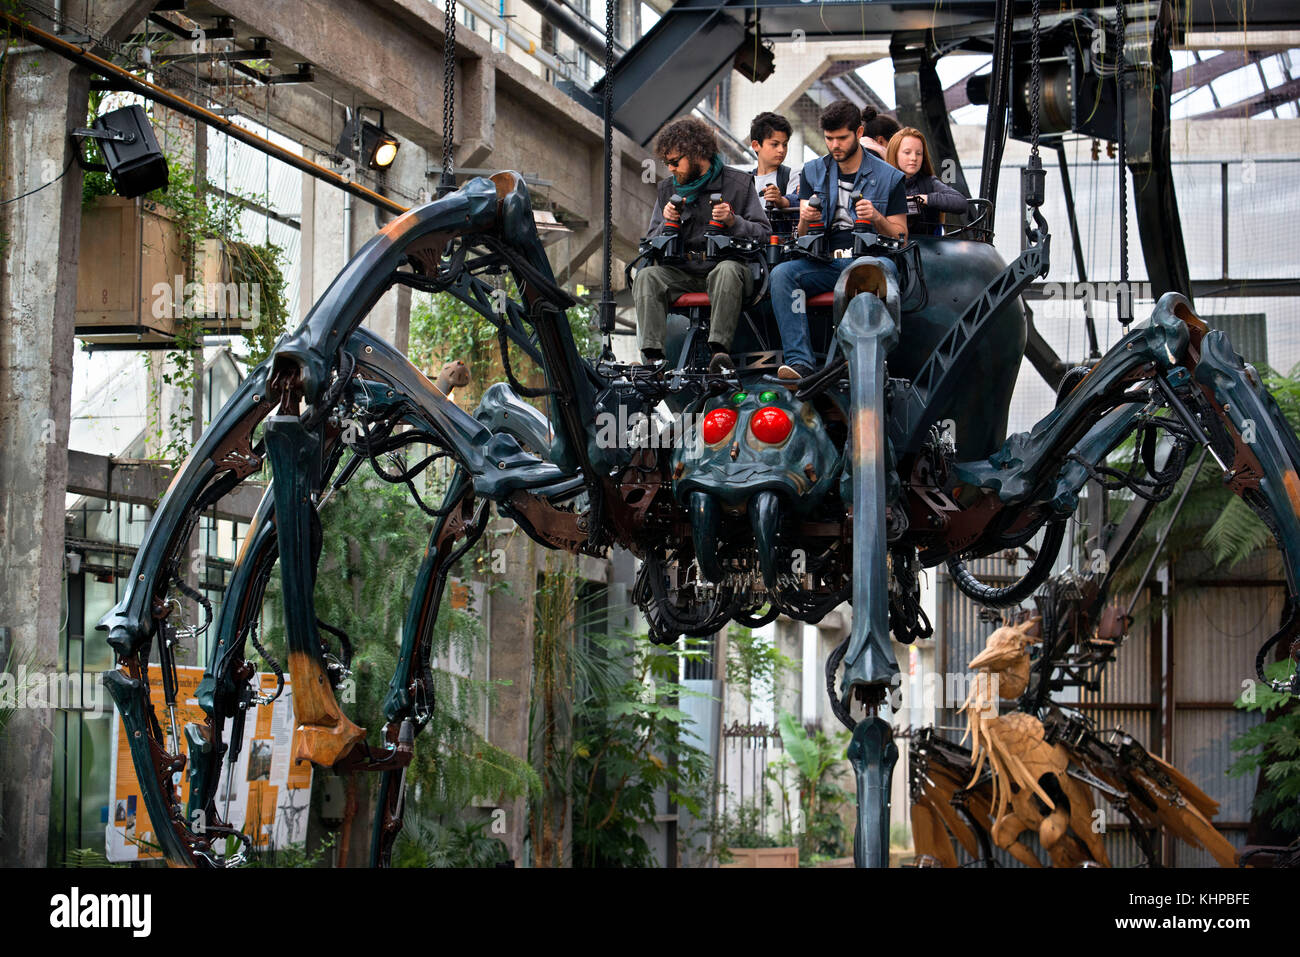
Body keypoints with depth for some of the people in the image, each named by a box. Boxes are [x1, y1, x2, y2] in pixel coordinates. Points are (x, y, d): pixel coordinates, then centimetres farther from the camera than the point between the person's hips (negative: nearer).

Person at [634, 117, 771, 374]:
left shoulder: (739, 183, 4)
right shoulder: (668, 189, 15)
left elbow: (764, 234, 0)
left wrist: (733, 222, -17)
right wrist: (667, 224, -6)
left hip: (727, 264, -3)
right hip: (683, 272, 4)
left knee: (727, 271, -38)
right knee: (646, 277, -24)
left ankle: (719, 349, -47)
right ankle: (654, 355, -36)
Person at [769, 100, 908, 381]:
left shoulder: (889, 177, 8)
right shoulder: (813, 172, 15)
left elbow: (901, 237, 7)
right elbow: (803, 236, 11)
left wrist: (876, 218, -13)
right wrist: (805, 219, -13)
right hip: (825, 262, 3)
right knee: (782, 274, -28)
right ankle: (799, 361, -38)